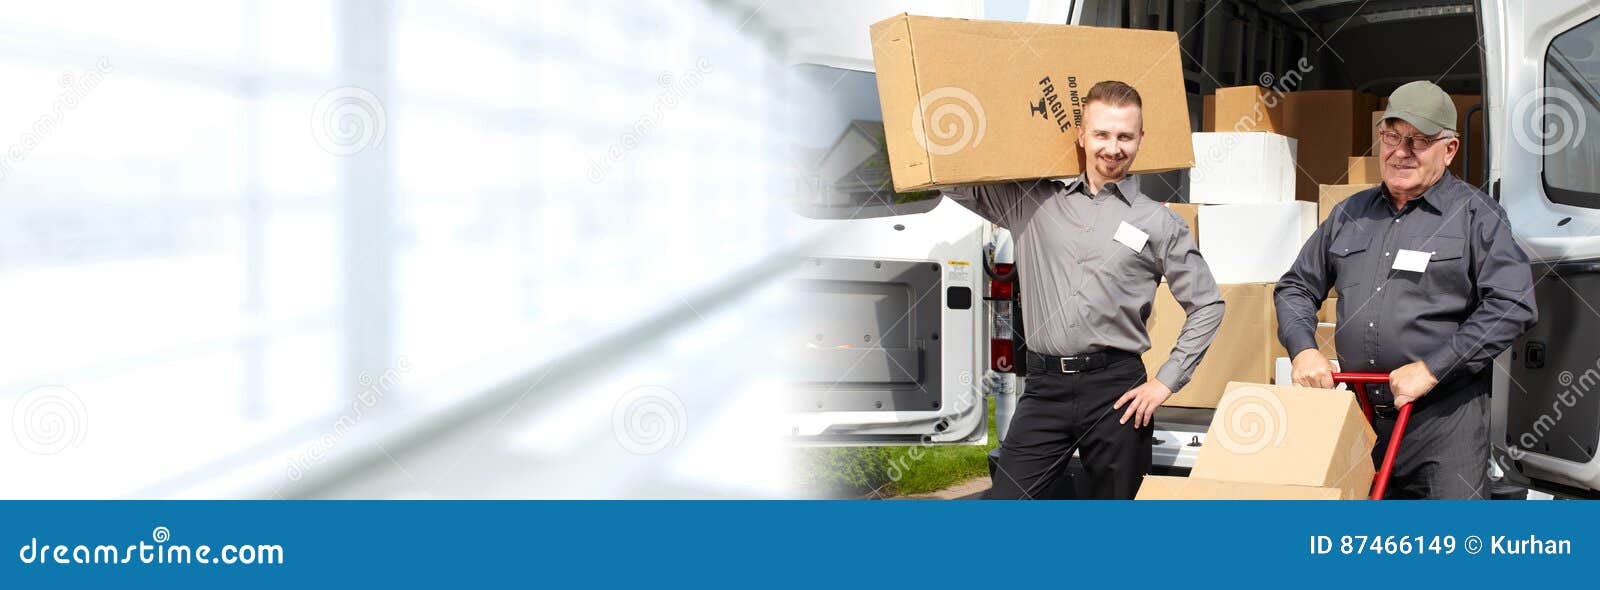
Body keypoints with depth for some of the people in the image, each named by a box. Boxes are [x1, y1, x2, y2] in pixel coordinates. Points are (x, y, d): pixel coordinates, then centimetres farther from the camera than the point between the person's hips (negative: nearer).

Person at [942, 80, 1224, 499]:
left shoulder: (1159, 222, 6)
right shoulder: (1032, 201, 10)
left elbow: (1207, 306, 8)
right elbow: (955, 182, 13)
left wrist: (1166, 382, 1)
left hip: (1116, 387, -1)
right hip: (1044, 386, 1)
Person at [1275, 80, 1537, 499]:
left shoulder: (1476, 215, -1)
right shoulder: (1350, 213, 15)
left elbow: (1512, 306, -11)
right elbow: (1296, 287, 21)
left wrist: (1432, 369, -15)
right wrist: (1303, 350, 2)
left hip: (1445, 419, -5)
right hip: (1359, 417, 5)